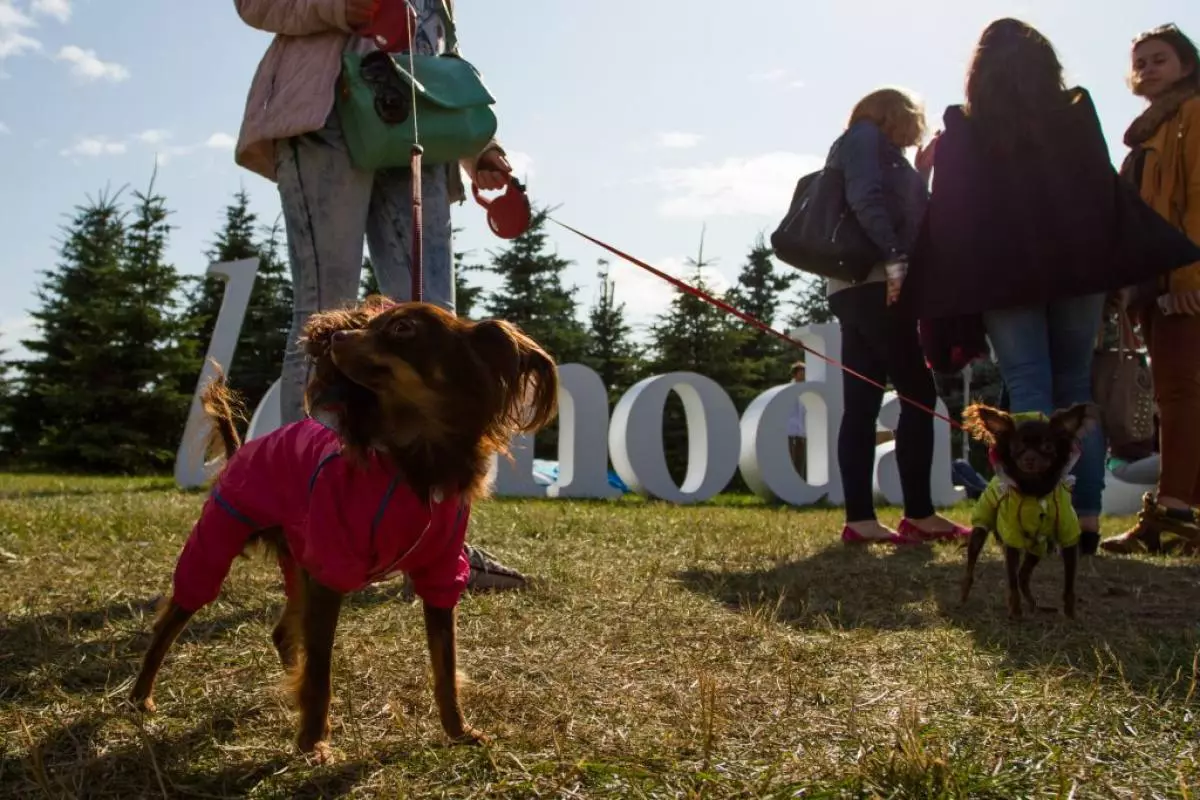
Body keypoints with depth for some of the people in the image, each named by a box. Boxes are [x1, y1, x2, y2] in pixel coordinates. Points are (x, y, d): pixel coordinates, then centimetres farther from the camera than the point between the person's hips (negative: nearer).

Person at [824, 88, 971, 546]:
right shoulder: (867, 137, 3)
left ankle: (860, 519, -2)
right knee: (918, 393, -9)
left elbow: (901, 211, 26)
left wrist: (919, 170, 22)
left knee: (861, 404, 1)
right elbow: (865, 199, -15)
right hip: (873, 284, -9)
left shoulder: (866, 146, 31)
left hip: (856, 288, 9)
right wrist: (895, 260, -22)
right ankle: (918, 515, -8)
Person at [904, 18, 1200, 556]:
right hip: (1077, 265, 2)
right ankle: (1086, 519, 5)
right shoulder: (1076, 114, 7)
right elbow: (1107, 193, 6)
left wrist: (939, 293, 6)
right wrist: (1117, 267, 11)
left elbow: (948, 213, 0)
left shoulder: (961, 131, 2)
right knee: (1077, 387, 7)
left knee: (1028, 388, -1)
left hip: (1002, 273, -2)